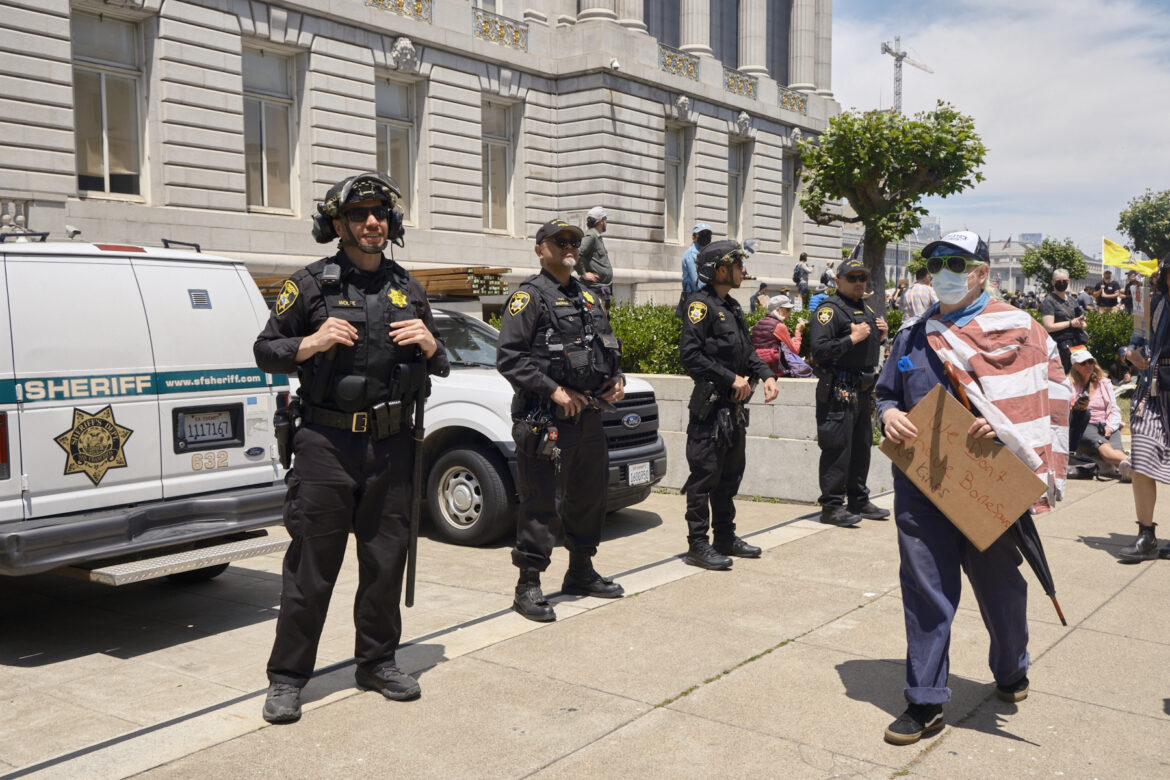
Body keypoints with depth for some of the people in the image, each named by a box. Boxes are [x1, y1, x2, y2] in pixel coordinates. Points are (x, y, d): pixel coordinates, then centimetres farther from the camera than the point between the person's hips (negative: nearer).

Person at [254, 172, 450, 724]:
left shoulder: (408, 289, 13)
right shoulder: (311, 285, 1)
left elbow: (440, 368, 19)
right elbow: (265, 351, 3)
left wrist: (428, 344, -3)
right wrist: (312, 342, -14)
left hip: (391, 448, 4)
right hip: (327, 445, -4)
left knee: (385, 561, 11)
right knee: (311, 565, 0)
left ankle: (378, 662, 27)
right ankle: (287, 677, 12)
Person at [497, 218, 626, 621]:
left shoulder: (588, 298, 19)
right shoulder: (529, 296, -6)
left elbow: (608, 347, 28)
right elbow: (509, 357, -14)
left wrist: (616, 379, 8)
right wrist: (555, 391, -19)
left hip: (589, 416, 8)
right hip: (545, 420, -8)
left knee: (589, 496, 16)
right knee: (542, 503, -6)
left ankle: (581, 573, 32)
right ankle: (528, 587, 3)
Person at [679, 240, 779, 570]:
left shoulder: (732, 307, 16)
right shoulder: (701, 304, -12)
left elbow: (746, 350, 22)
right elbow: (690, 354, -21)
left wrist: (765, 375, 4)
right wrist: (732, 379, -19)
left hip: (734, 406, 9)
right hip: (710, 406, -9)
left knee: (730, 474, 15)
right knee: (705, 475, -4)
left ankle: (725, 537, 26)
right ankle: (697, 545, 3)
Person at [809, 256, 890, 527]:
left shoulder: (866, 309, 20)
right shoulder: (829, 309, -9)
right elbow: (819, 350, -20)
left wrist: (880, 335, 11)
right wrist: (852, 339, -20)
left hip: (863, 390, 9)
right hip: (839, 390, -9)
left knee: (861, 446, 14)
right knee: (837, 448, -8)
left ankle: (858, 500, 25)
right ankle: (831, 506, -3)